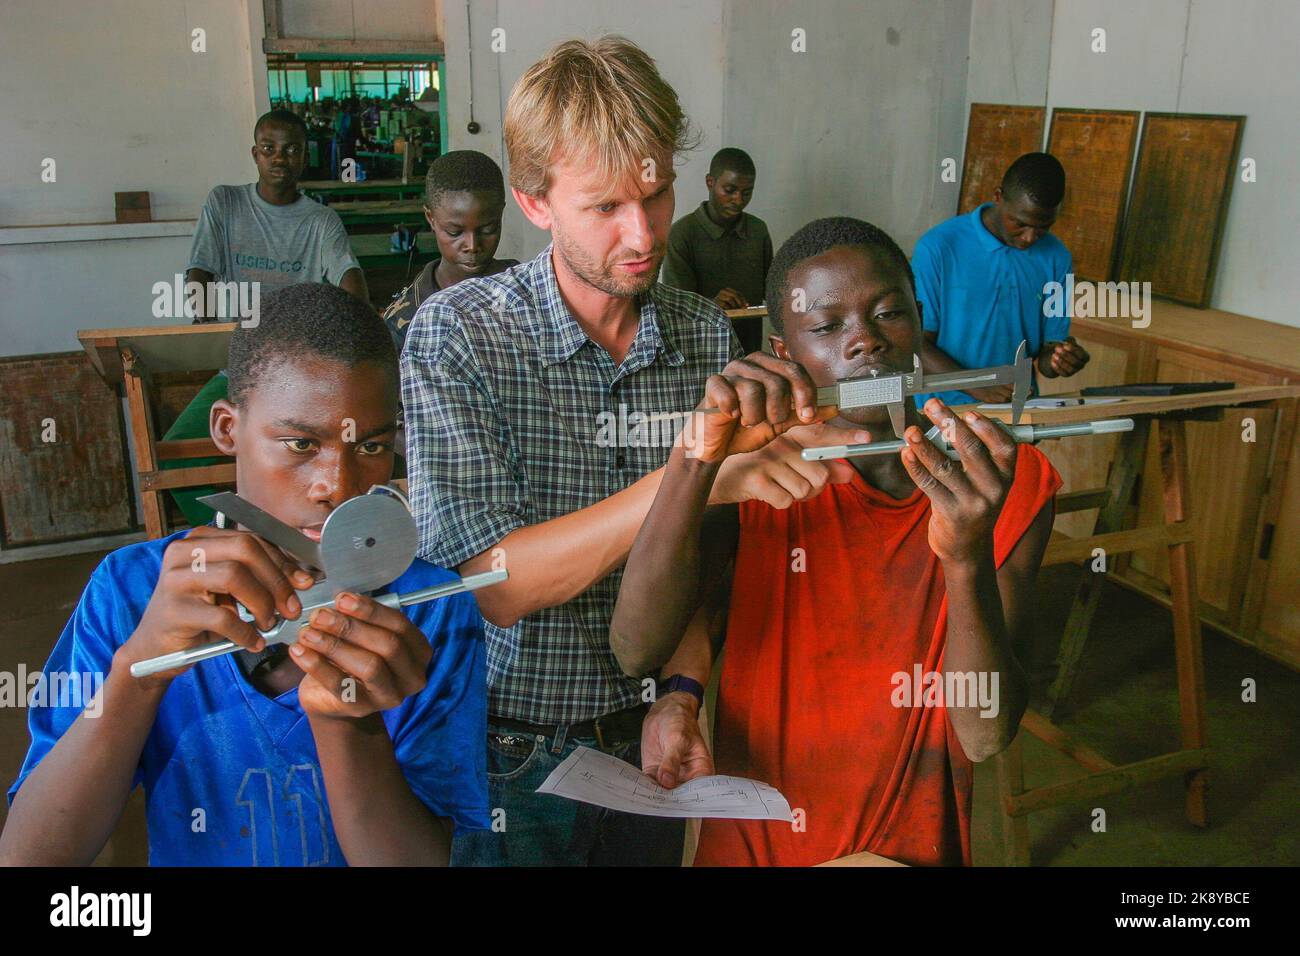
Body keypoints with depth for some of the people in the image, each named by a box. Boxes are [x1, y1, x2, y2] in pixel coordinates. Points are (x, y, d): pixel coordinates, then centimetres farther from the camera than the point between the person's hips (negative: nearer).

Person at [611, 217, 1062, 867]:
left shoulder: (1007, 480, -13)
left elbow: (986, 735, -20)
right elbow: (637, 652, -25)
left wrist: (969, 557, -36)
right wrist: (698, 455, -36)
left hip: (910, 840, 0)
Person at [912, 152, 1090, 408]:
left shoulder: (1057, 258, 4)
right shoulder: (937, 248, -8)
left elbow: (1050, 346, 10)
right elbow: (917, 344, -6)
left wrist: (1055, 360, -14)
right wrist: (976, 387, -20)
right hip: (945, 408, -5)